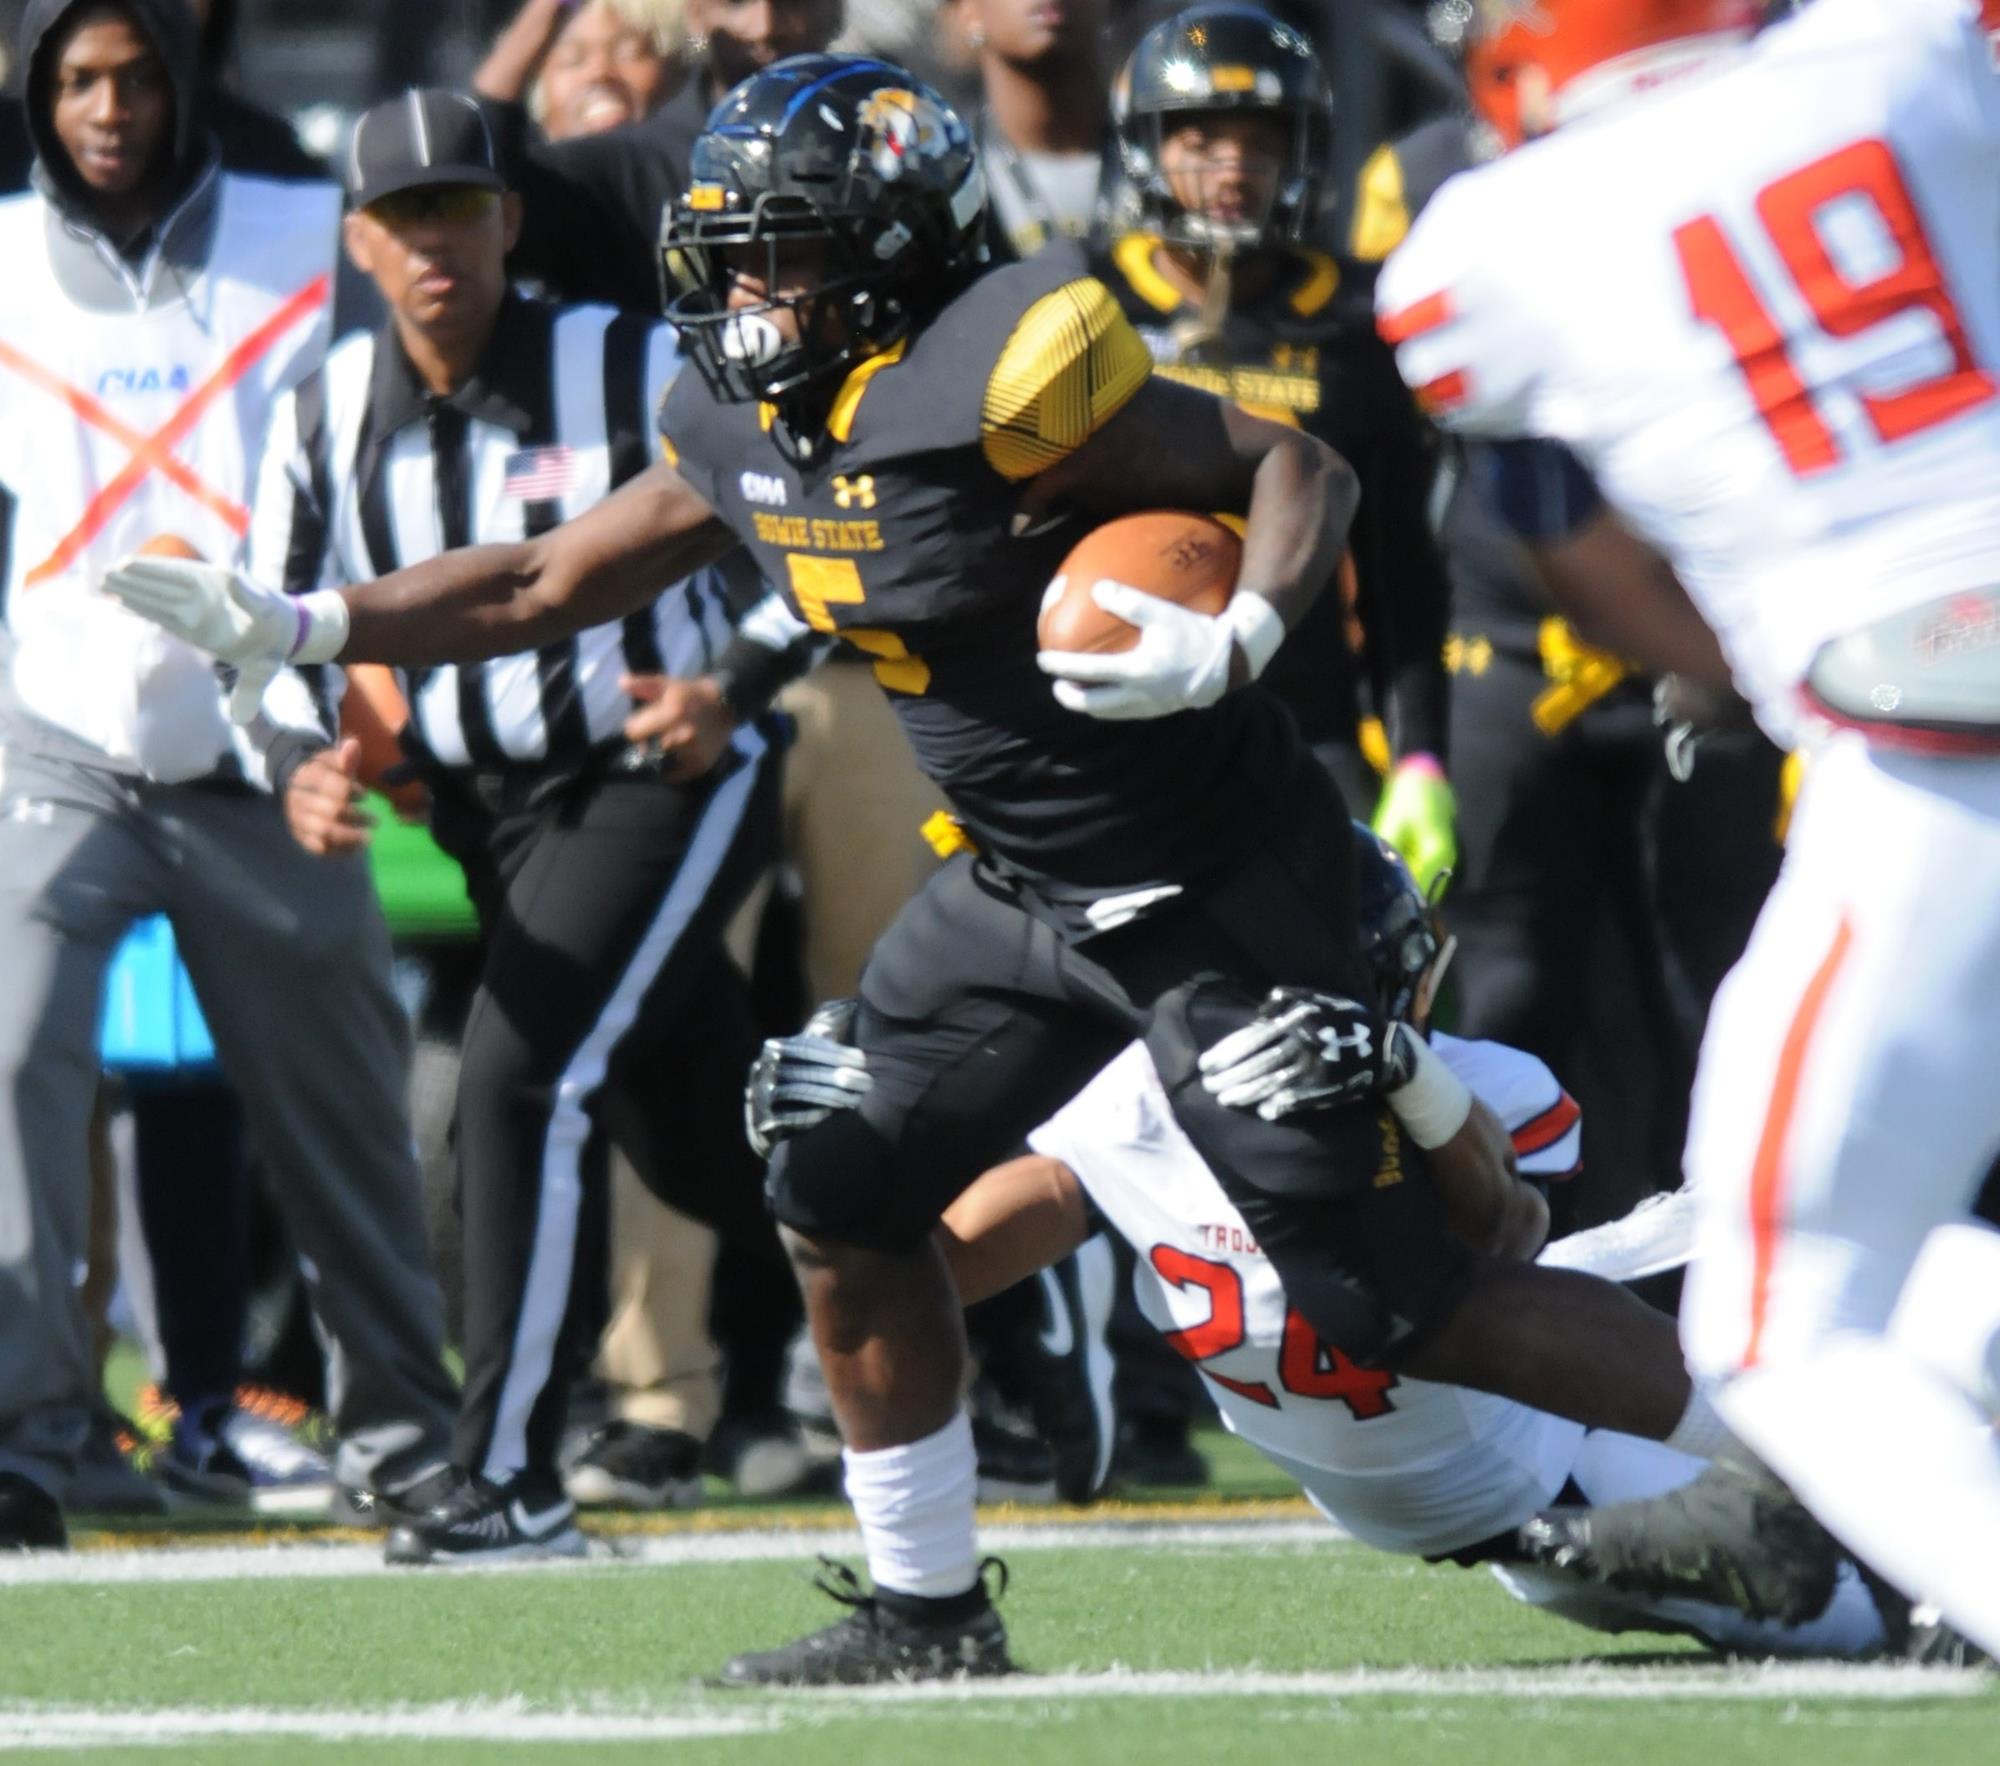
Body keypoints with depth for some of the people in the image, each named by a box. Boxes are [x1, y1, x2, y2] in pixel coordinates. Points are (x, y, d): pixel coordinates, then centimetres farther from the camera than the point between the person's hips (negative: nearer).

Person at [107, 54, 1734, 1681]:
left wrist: (1231, 647, -36)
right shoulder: (748, 426, 2)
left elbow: (1301, 468, -18)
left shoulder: (991, 380, -24)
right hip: (1021, 884, 9)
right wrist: (289, 627, 6)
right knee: (846, 1198, 9)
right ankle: (928, 1607, 24)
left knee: (1397, 1305, -8)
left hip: (1216, 890, -9)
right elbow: (547, 587, 13)